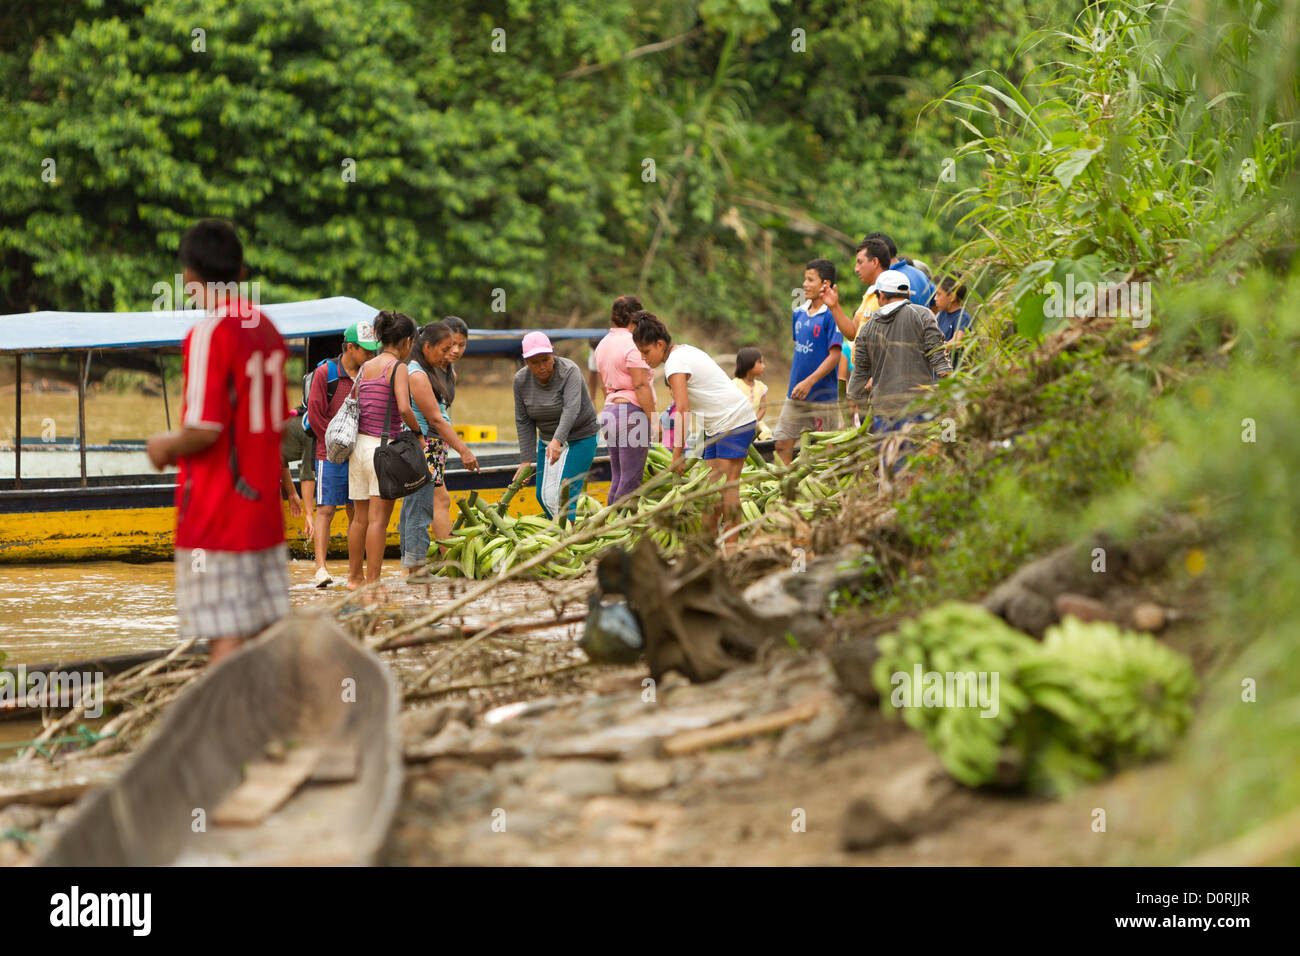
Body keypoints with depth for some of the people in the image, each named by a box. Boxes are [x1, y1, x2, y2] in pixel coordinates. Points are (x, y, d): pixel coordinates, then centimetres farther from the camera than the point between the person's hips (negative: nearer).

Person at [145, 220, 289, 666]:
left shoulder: (210, 332, -14)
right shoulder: (265, 328, 10)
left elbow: (204, 430, -20)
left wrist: (165, 446, 0)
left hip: (215, 513, -7)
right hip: (264, 507, 8)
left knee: (224, 635, -7)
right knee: (270, 629, 10)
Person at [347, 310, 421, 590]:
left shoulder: (364, 368, 13)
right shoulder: (398, 367, -8)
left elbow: (353, 407, 14)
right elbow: (403, 408, -20)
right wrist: (417, 432, -5)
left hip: (358, 445, 7)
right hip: (382, 445, -7)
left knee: (360, 517, 14)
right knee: (378, 518, -5)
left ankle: (354, 578, 20)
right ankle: (372, 582, -6)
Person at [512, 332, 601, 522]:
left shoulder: (569, 371, -25)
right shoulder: (521, 380, -9)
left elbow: (571, 409, -39)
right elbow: (523, 421, -6)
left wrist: (557, 441, -53)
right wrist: (526, 460, -11)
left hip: (579, 440, -6)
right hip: (548, 439, 6)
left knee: (565, 494, -16)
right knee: (543, 495, 7)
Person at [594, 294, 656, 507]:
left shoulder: (603, 344, 14)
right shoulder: (632, 345, -12)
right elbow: (641, 386, -16)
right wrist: (654, 419, -14)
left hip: (610, 410, 9)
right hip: (633, 412, -9)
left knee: (617, 479, 11)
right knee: (631, 480, -7)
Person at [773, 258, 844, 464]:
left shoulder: (831, 315, -12)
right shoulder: (799, 312, 9)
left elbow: (834, 356, -16)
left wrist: (809, 382, -21)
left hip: (822, 397, -7)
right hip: (795, 395, 7)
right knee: (782, 443, 5)